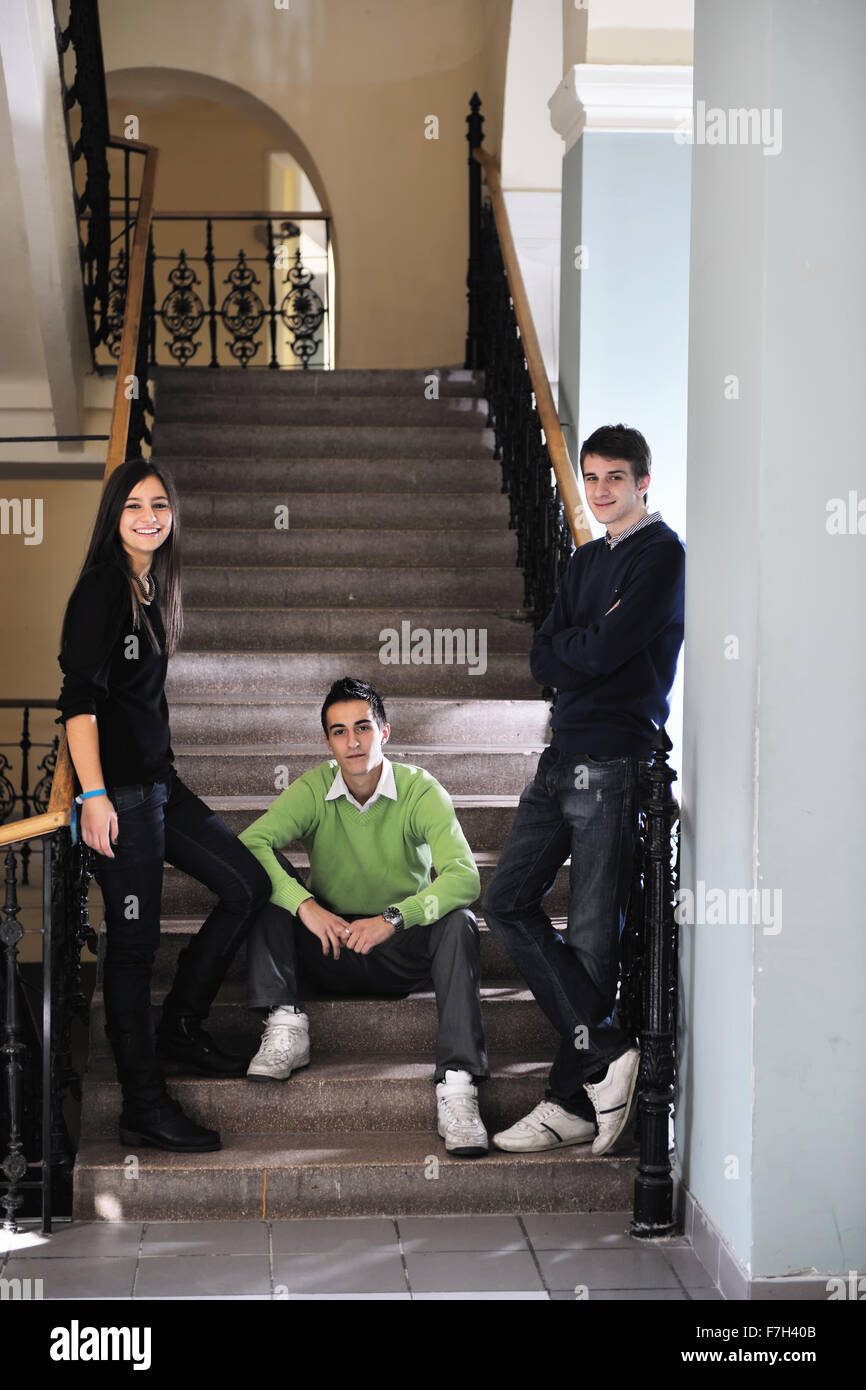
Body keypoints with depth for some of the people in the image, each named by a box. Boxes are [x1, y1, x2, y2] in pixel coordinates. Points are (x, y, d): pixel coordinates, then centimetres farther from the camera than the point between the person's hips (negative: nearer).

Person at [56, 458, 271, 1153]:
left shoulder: (155, 588, 13)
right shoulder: (102, 588, -12)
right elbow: (79, 698, -18)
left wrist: (164, 771, 19)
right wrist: (93, 796, -23)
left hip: (159, 780, 9)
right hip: (119, 789, -9)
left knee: (249, 885, 9)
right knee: (134, 940, -4)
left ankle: (181, 1025, 21)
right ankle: (144, 1109, 2)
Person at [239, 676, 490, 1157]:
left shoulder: (421, 791, -12)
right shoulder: (313, 790, -6)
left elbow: (463, 875, -26)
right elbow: (248, 844, -21)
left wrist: (393, 919, -39)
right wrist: (305, 905, -36)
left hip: (403, 954, -2)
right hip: (331, 952, 2)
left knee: (458, 921, -32)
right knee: (266, 872, -18)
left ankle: (457, 1083, -39)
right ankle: (285, 1028, -25)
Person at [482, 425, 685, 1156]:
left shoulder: (662, 554, -6)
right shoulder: (587, 560, 20)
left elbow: (603, 653, -16)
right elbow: (543, 659, 12)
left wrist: (572, 645, 3)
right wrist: (588, 643, -5)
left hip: (614, 761, -8)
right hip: (563, 757, 8)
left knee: (593, 933, -4)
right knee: (508, 903, 2)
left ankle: (572, 1103, 3)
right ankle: (605, 1050, 3)